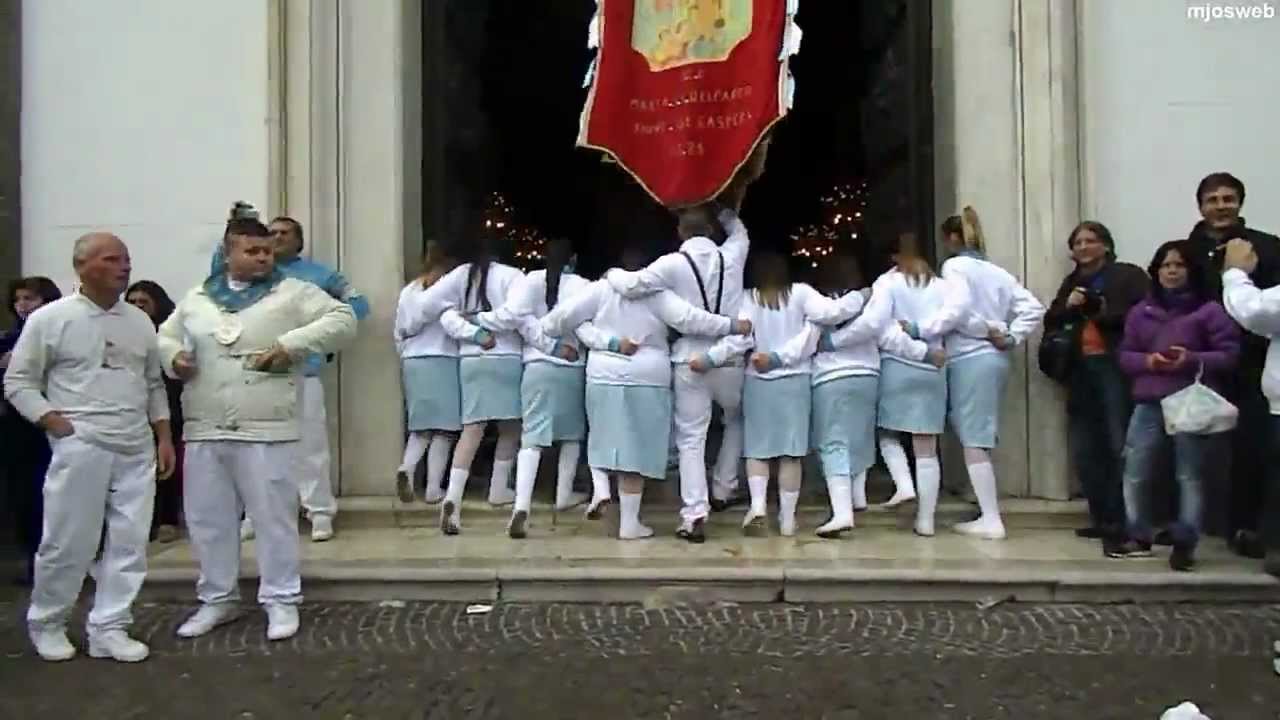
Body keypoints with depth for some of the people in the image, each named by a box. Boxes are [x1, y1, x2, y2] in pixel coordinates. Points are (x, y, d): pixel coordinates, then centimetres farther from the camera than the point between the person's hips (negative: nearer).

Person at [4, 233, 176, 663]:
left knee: (129, 542, 4)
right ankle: (45, 623, 24)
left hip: (137, 449, 5)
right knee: (69, 542, 2)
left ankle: (108, 629, 15)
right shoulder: (50, 319, -3)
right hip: (80, 448, -4)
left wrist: (164, 438, 9)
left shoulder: (140, 321, 11)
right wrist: (58, 425, -10)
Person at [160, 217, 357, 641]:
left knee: (274, 517, 1)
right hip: (204, 431, 4)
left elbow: (343, 320, -7)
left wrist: (291, 343, -16)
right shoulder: (198, 298, 13)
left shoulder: (292, 293, 0)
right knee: (207, 519, 13)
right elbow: (165, 336, 25)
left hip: (266, 431, -4)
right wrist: (174, 357, 2)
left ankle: (281, 601, 15)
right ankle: (217, 599, 28)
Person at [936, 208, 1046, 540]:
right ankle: (988, 512, 16)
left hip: (969, 360, -7)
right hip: (995, 358, 7)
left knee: (973, 441, -4)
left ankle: (991, 520, -4)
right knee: (981, 438, 13)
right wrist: (1011, 338, 5)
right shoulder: (998, 272, 14)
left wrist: (988, 329, -5)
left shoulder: (954, 265, -4)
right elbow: (1033, 308, 8)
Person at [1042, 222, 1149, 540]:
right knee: (1083, 448, 7)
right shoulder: (1071, 282, 19)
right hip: (1081, 370, 6)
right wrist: (1067, 306, -2)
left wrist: (1106, 313, -17)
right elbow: (1050, 322, 16)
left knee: (1120, 446, -7)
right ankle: (1101, 517, 18)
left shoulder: (1130, 276, 1)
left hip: (1116, 368, -6)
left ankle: (1120, 519, 1)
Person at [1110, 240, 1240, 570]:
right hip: (1149, 403, 4)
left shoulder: (1210, 310, 0)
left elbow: (1230, 356, -3)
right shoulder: (1141, 311, 12)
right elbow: (1125, 355, 12)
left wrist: (1192, 360, -18)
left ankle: (1185, 543, 8)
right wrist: (1147, 361, -8)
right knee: (1134, 472, 2)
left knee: (1190, 476, 1)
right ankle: (1138, 538, 15)